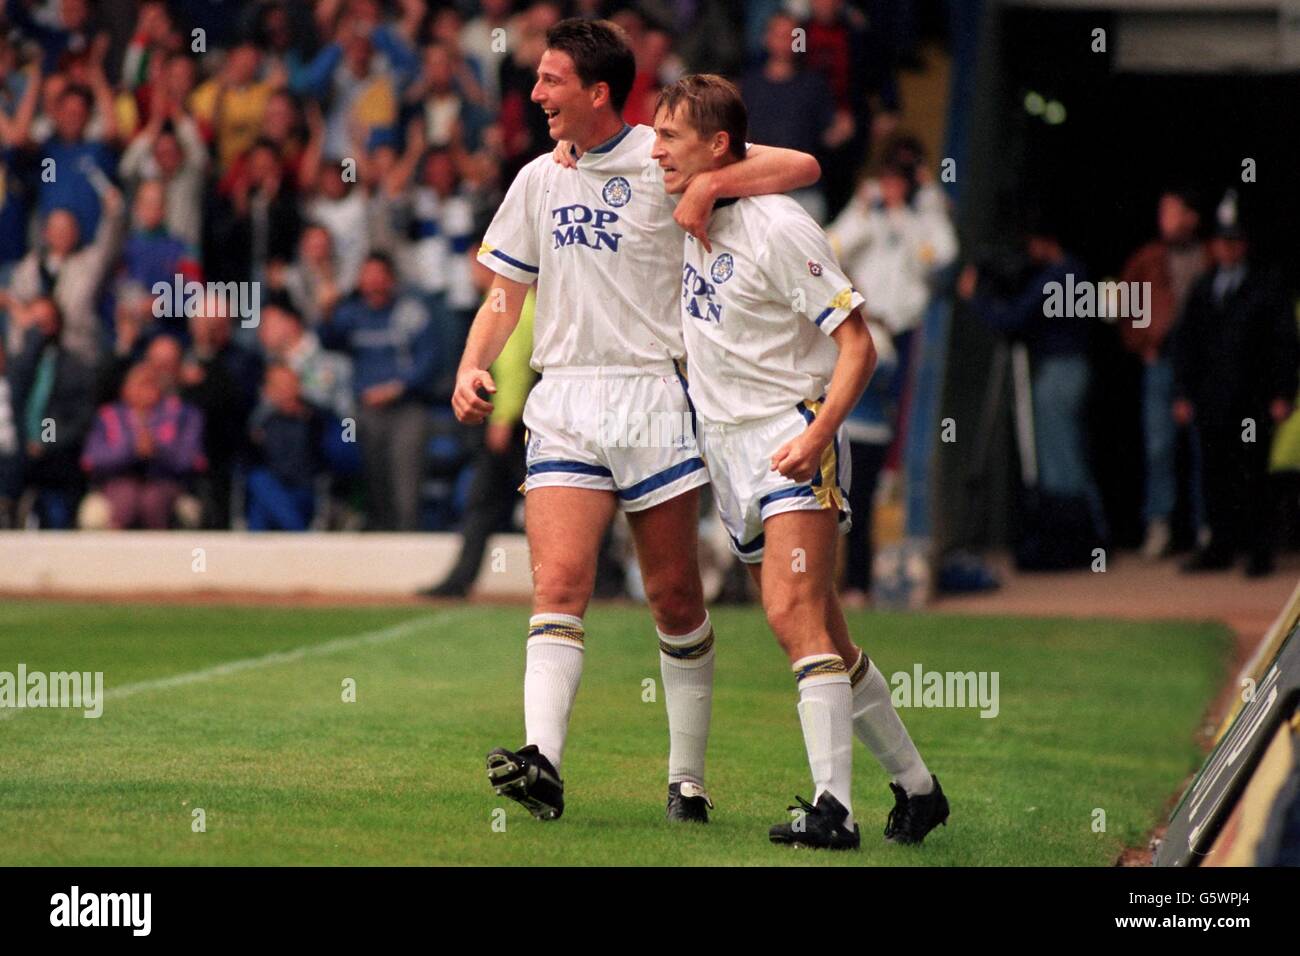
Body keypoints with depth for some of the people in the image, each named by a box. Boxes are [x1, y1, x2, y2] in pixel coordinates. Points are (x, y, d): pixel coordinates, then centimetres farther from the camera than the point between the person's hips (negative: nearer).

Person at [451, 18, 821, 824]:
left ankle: (688, 780, 13)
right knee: (559, 584, -14)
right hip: (564, 402, 3)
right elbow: (506, 295, 21)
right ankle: (542, 763, -28)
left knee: (676, 597, 3)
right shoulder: (538, 181, 14)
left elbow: (801, 167, -5)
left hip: (655, 394, -3)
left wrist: (708, 187, -17)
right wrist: (473, 366, 5)